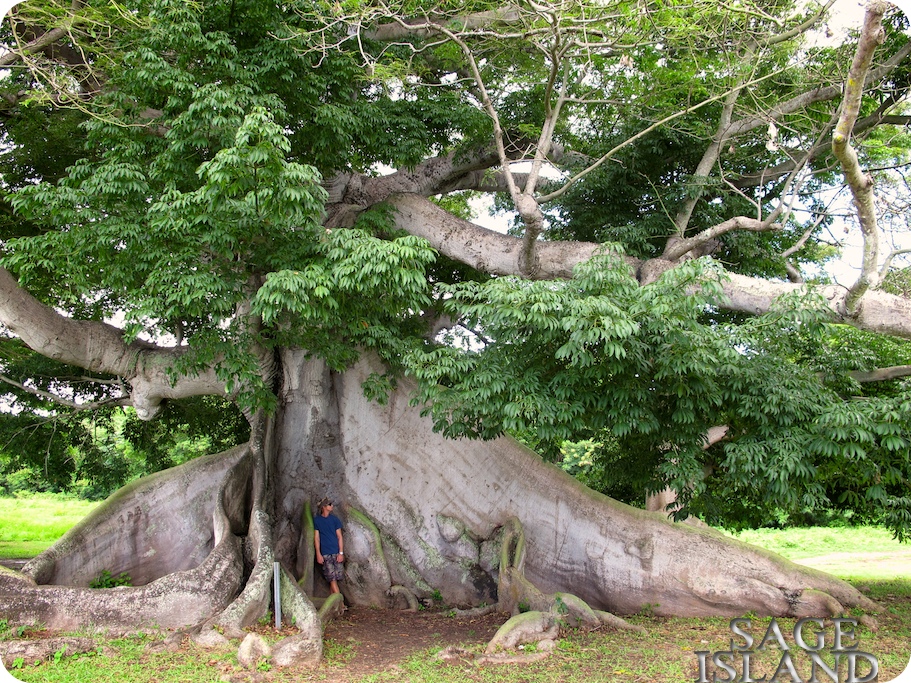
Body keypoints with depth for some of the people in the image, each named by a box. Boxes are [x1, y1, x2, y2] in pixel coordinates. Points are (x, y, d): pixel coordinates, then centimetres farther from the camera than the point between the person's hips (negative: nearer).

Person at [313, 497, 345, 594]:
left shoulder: (335, 519, 5)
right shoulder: (316, 520, 3)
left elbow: (339, 537, 4)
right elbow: (316, 537, 3)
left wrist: (341, 553, -4)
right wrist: (318, 554, -3)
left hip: (336, 552, 2)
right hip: (325, 553, -2)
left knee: (338, 576, -1)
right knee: (332, 578, -7)